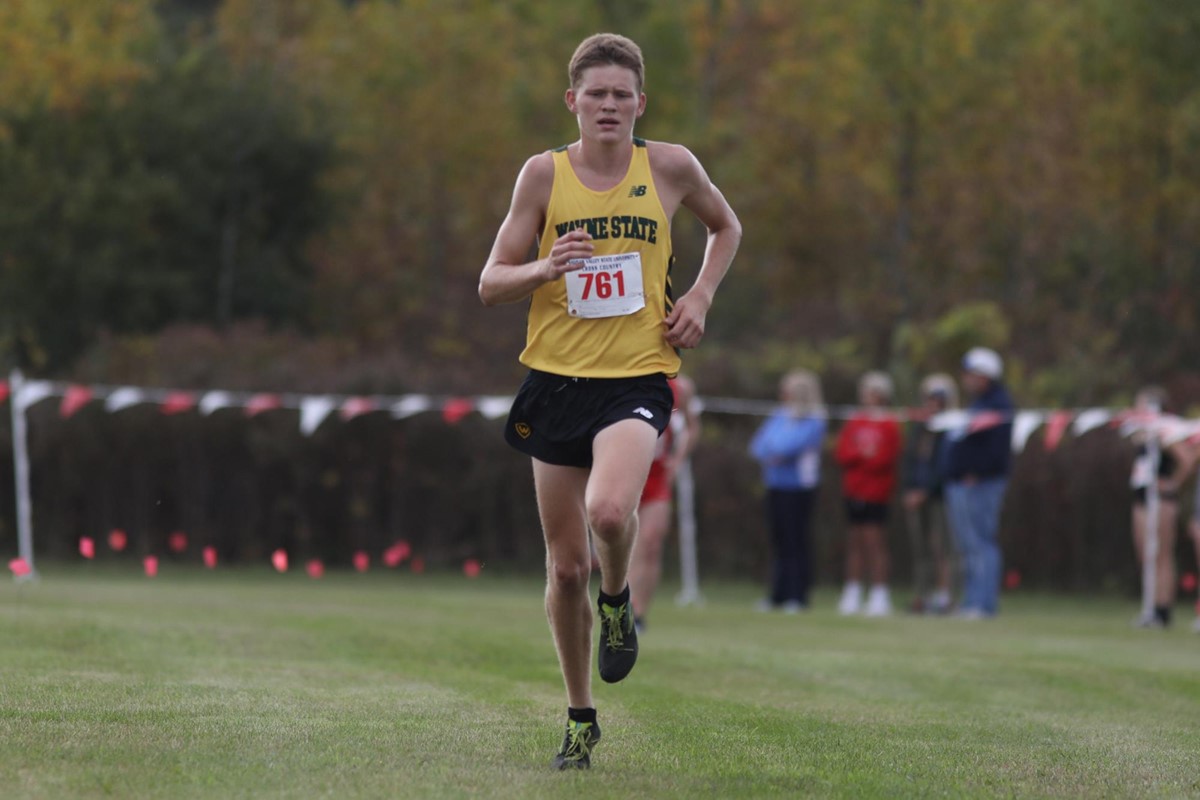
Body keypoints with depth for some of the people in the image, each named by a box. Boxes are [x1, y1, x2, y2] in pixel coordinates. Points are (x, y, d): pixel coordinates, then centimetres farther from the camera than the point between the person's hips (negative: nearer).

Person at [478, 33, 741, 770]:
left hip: (636, 379, -1)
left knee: (609, 510, -31)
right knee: (566, 565, 5)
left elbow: (726, 227, 21)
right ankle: (581, 718, 22)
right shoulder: (545, 174, 0)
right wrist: (543, 269, -20)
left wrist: (700, 297, 4)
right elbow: (491, 284, 1)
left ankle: (618, 598, 4)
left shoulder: (670, 167, 1)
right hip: (556, 380, 2)